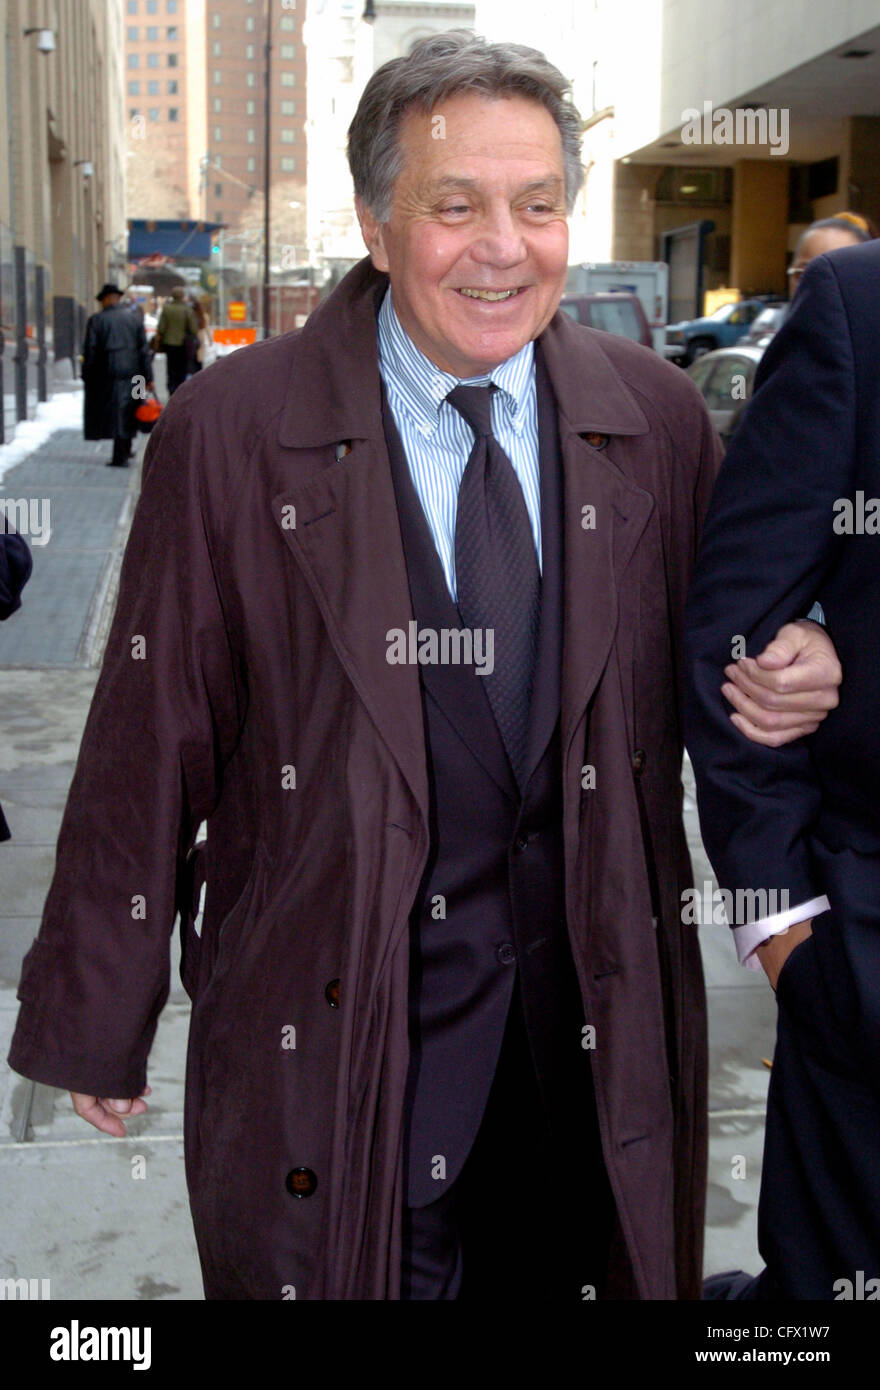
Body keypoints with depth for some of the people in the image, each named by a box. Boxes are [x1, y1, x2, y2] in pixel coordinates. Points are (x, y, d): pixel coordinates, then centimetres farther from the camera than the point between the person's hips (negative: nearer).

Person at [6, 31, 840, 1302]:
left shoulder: (658, 417, 0)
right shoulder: (229, 433, -9)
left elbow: (704, 675, 12)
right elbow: (151, 742, -6)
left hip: (596, 1013, 3)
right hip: (334, 1016, -2)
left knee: (575, 1273, 17)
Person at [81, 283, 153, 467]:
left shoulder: (96, 320, -5)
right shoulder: (135, 318, 5)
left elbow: (90, 351, -5)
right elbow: (144, 350, 5)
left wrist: (87, 376, 3)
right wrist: (148, 377, 7)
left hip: (107, 374, -3)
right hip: (131, 372, 3)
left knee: (114, 412, 2)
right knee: (127, 411, 14)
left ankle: (120, 455, 0)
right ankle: (124, 451, 23)